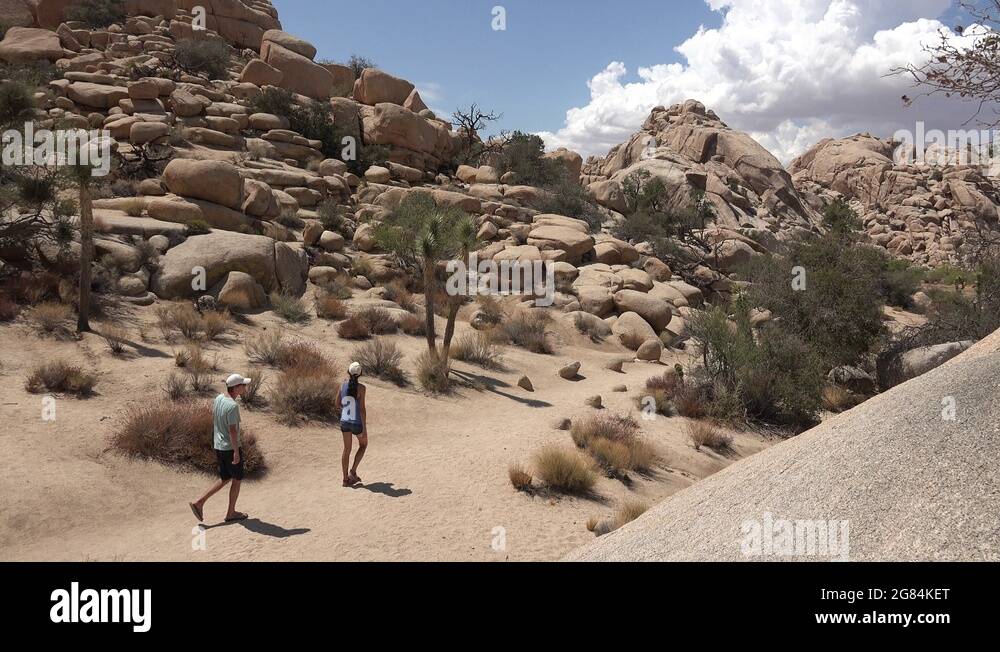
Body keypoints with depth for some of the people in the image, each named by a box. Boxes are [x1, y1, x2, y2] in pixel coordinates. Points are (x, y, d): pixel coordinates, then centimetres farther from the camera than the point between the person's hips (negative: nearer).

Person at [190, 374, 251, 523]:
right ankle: (231, 513, 21)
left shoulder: (218, 398, 1)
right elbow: (233, 431, -26)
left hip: (218, 447, 8)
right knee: (237, 479, 11)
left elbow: (213, 415, 18)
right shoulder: (232, 406, -25)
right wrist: (236, 452, -22)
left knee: (225, 479, 20)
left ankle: (199, 503, 14)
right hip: (230, 449, -8)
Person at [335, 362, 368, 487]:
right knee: (363, 444, 21)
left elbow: (338, 405, 6)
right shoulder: (360, 388, -17)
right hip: (357, 422, -4)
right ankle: (353, 471, 12)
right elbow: (362, 408, -19)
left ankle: (346, 479, 18)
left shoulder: (343, 386, -2)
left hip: (344, 421, 4)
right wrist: (365, 429, -15)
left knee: (347, 449, 15)